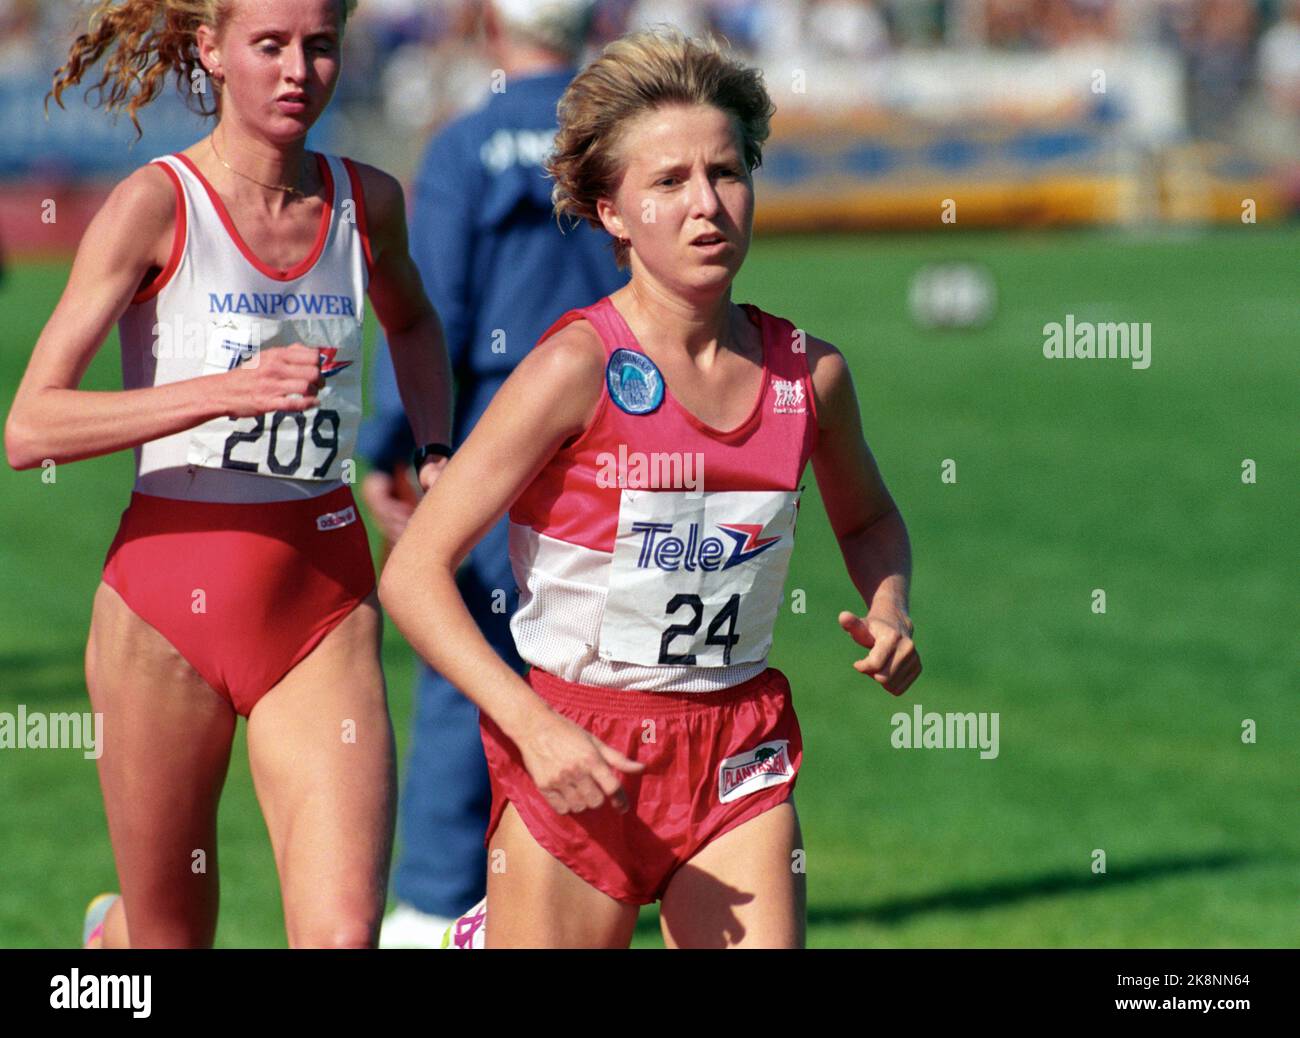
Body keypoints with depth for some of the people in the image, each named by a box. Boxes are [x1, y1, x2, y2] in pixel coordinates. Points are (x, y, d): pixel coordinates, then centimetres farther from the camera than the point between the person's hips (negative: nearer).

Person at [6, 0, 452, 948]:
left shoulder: (367, 203, 4)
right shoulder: (156, 205, -10)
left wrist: (437, 452, 15)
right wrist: (225, 390, -28)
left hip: (325, 606, 3)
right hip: (168, 599, -3)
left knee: (345, 934, -15)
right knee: (169, 939, 13)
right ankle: (109, 935, 47)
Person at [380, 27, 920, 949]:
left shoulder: (810, 373, 0)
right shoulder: (579, 366, -13)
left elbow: (870, 519, 23)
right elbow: (414, 572, -15)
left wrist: (888, 610, 2)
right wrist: (534, 727, -25)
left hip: (740, 763, 4)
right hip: (579, 764, -4)